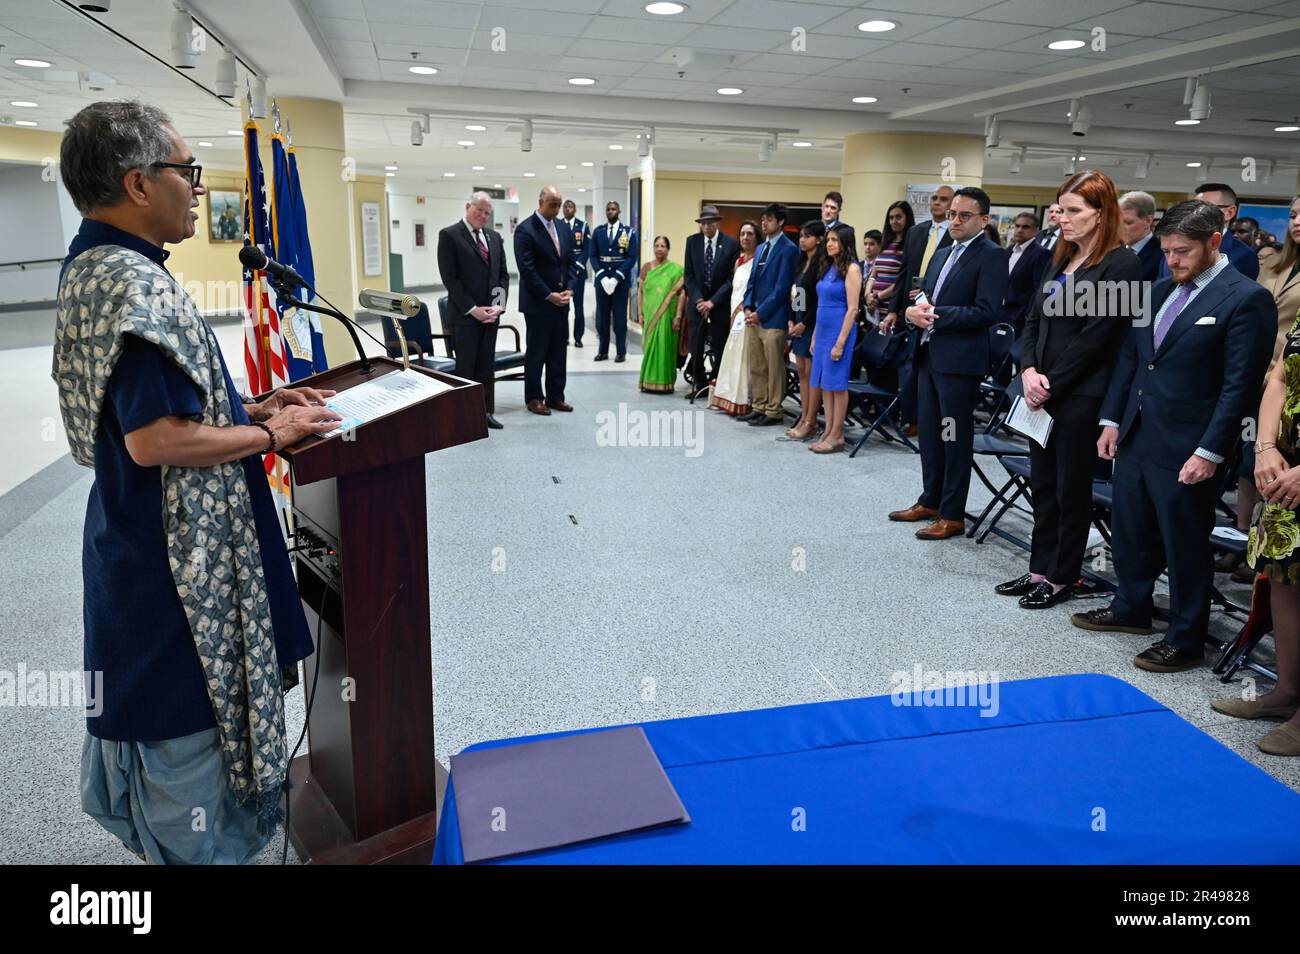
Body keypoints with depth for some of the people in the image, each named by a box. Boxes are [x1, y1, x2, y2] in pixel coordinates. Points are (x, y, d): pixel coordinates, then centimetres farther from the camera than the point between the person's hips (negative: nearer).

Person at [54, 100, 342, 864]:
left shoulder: (95, 270, 9)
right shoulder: (136, 285, -24)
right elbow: (156, 440, -29)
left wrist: (252, 405, 9)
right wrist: (272, 434, -17)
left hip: (142, 543, 11)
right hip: (176, 556, -11)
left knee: (161, 708, 24)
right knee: (188, 715, 6)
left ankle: (168, 833, 43)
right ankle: (199, 844, 23)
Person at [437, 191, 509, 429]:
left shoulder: (494, 237, 13)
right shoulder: (449, 235, -5)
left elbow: (503, 274, 12)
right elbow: (450, 277, -11)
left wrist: (499, 305, -3)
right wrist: (472, 309, -15)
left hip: (490, 313, 5)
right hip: (464, 314, -5)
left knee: (487, 366, 9)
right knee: (466, 367, 0)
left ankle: (486, 412, 16)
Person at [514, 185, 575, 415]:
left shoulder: (563, 228, 11)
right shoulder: (525, 229, -10)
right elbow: (527, 269, -15)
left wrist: (569, 290, -1)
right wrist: (549, 296, -16)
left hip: (561, 300, 6)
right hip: (538, 302, -6)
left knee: (558, 352, 9)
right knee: (536, 352, 3)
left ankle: (555, 396, 18)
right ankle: (534, 398, 13)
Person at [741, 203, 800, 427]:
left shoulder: (788, 249, -7)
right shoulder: (761, 248, 18)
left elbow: (782, 287, -13)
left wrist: (761, 313, -14)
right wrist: (748, 307, 3)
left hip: (773, 318, -8)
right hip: (754, 316, 8)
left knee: (774, 368, -1)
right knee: (756, 367, 11)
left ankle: (774, 411, 6)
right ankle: (759, 407, 20)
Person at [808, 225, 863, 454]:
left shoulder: (851, 269, -9)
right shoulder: (828, 267, 13)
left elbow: (852, 309, -15)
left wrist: (841, 342, -19)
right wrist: (815, 337, 13)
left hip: (839, 331, -8)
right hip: (823, 331, 8)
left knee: (837, 384, -3)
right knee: (823, 383, 8)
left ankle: (837, 435, 4)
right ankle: (828, 431, 14)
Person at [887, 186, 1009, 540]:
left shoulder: (991, 256, -8)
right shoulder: (941, 255, 18)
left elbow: (985, 312, -18)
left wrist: (934, 316, -15)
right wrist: (916, 309, -3)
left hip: (959, 360, -8)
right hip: (928, 355, 8)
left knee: (955, 438, -1)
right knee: (929, 432, 15)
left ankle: (952, 515, 9)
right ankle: (930, 501, 28)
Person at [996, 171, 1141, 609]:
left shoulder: (1121, 265, -11)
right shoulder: (1060, 260, 13)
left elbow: (1095, 336, -16)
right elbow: (1033, 321, 10)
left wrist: (1051, 385, -14)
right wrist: (1028, 371, -6)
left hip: (1080, 396, -7)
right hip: (1042, 392, 7)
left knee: (1071, 489, 5)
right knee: (1042, 484, 14)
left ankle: (1062, 576, 19)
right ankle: (1040, 568, 26)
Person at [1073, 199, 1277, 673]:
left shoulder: (1246, 299, -11)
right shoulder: (1160, 290, 11)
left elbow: (1239, 385, -14)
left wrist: (1210, 453, -17)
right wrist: (1112, 420, 10)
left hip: (1185, 450, -7)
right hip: (1135, 437, 7)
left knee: (1185, 547, 6)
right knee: (1130, 531, 19)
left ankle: (1186, 639, 22)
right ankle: (1130, 608, 39)